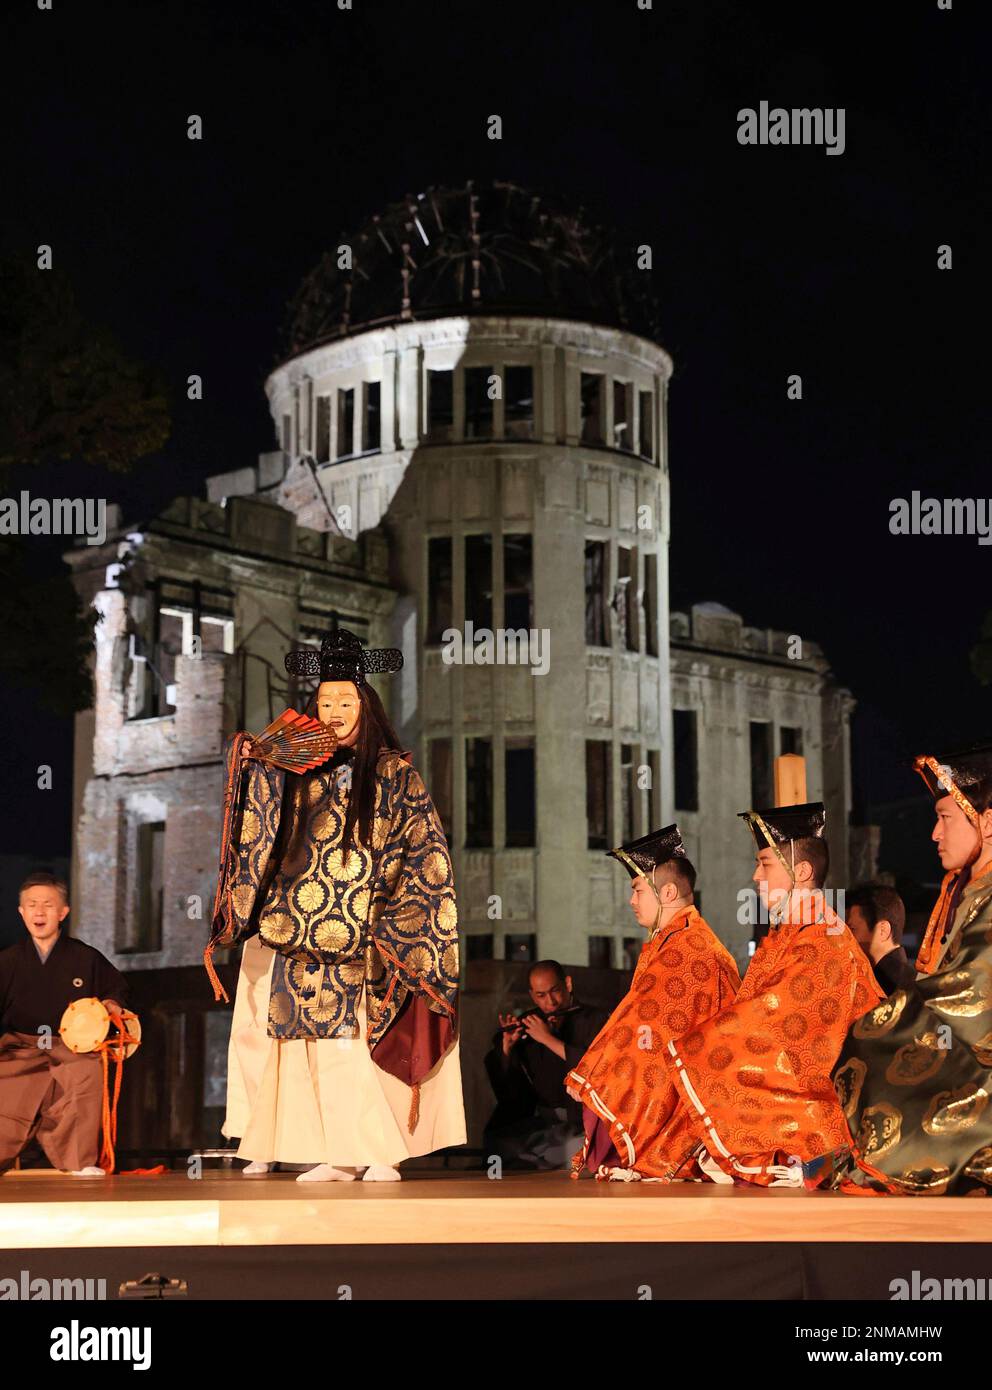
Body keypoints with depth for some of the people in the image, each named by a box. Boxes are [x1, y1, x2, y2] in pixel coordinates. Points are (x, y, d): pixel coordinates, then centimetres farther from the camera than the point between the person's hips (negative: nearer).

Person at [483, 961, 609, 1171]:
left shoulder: (594, 1019, 2)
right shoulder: (525, 1025, 12)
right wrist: (506, 1045, -7)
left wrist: (549, 1040, -16)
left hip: (584, 1116, -3)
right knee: (494, 1138, -23)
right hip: (539, 1119, 3)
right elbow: (504, 1088, 10)